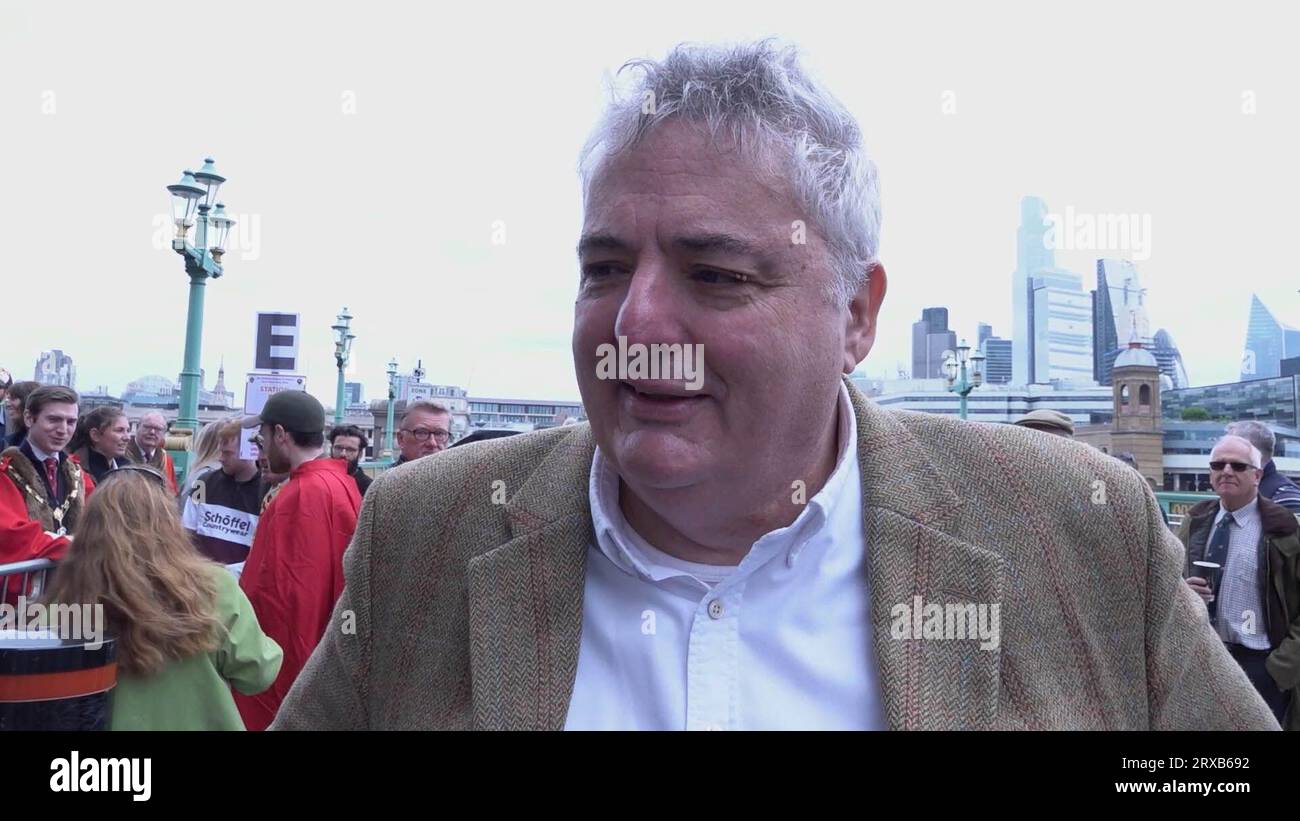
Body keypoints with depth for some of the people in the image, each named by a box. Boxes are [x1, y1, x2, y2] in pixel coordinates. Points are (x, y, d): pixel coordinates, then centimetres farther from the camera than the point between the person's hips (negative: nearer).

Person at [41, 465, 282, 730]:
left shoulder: (67, 593, -16)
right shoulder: (211, 587, -22)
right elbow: (255, 674, -12)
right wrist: (270, 650, 7)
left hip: (113, 722, 2)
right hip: (196, 722, -2)